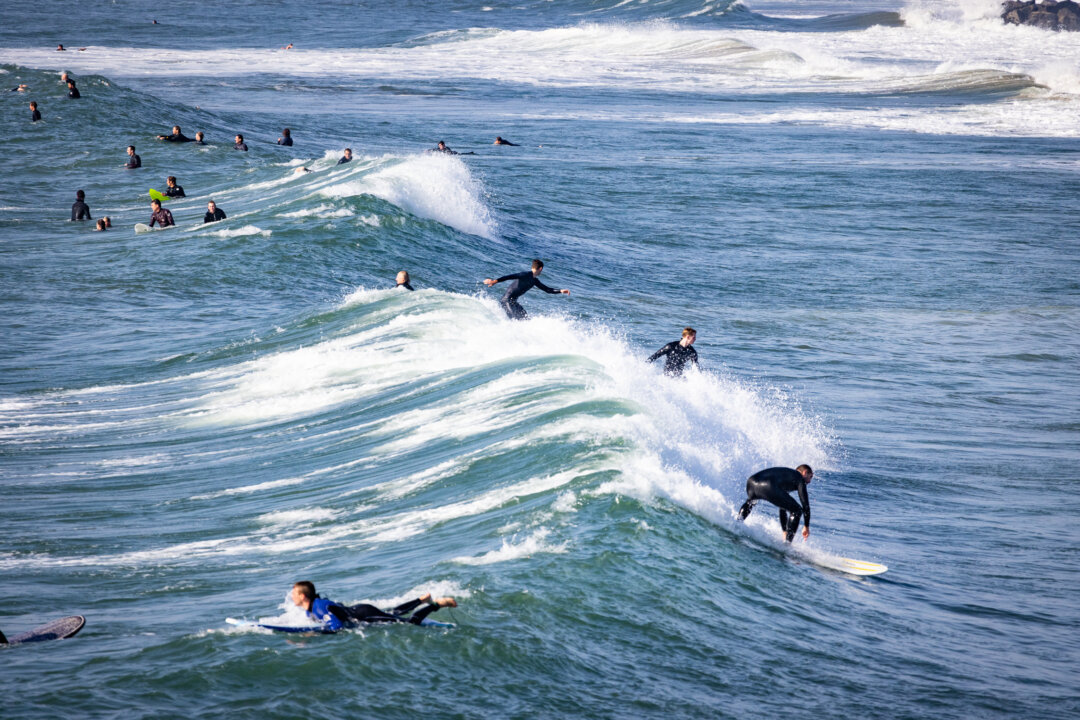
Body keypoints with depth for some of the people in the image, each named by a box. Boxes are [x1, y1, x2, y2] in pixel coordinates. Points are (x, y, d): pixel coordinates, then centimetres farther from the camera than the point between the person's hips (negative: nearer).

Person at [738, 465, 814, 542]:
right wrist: (806, 526, 26)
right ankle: (787, 542, 1)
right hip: (767, 487, -8)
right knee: (797, 511, 6)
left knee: (750, 501, 45)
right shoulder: (799, 477, 20)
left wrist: (784, 530, 48)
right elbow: (805, 504, 15)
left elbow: (783, 507, 45)